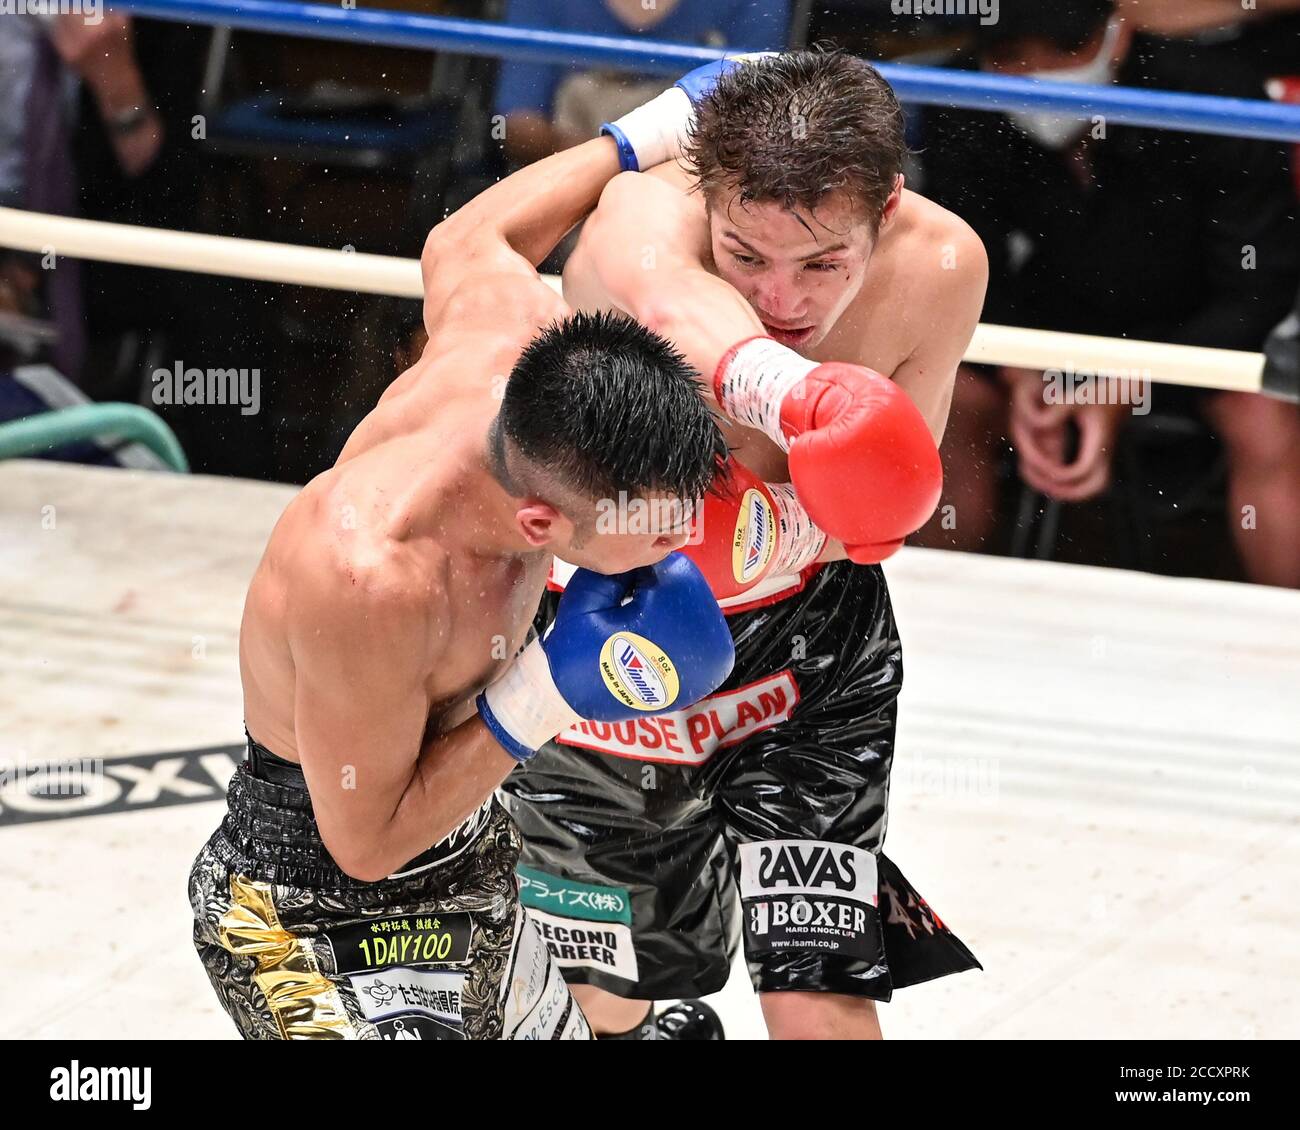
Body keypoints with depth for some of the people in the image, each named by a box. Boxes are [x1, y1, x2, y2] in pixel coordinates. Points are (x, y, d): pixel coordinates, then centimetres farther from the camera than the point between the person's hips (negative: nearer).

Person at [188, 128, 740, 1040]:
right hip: (316, 920, -9)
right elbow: (368, 841, -24)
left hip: (467, 856, 9)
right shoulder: (373, 578, -39)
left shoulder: (520, 336, -18)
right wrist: (551, 694, -28)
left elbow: (467, 241, 9)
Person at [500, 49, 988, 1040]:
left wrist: (785, 528, -37)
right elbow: (670, 305, -59)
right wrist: (798, 393, -81)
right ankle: (630, 1026, 54)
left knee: (822, 1000, -10)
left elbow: (885, 509, -14)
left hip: (809, 637, 1)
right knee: (612, 992, 18)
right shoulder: (650, 209, -33)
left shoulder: (939, 265, -23)